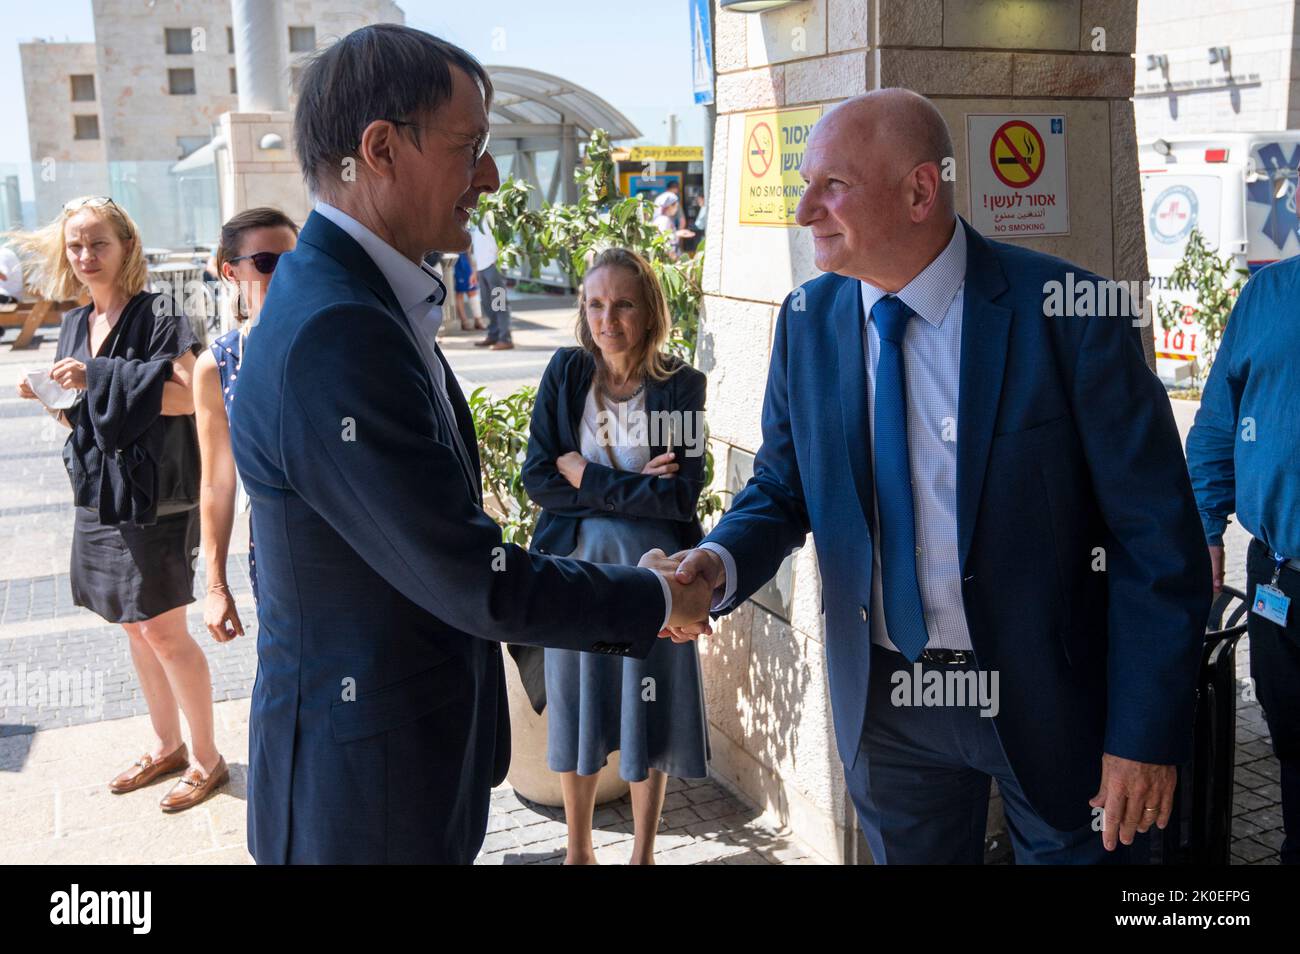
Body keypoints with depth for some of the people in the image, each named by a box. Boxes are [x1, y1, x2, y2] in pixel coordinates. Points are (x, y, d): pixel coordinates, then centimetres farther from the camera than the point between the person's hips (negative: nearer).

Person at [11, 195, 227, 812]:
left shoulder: (156, 315, -11)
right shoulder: (76, 326, 11)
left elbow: (190, 396, -23)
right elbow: (83, 418, 18)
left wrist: (100, 380, -25)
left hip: (155, 497, -7)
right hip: (101, 494, 7)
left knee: (162, 631, -3)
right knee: (133, 628, 14)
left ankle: (207, 759, 13)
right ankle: (167, 745, 30)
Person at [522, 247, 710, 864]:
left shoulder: (681, 385, -7)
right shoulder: (566, 373, -2)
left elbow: (682, 495, -16)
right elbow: (537, 480, -8)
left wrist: (588, 476, -13)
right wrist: (633, 486, -15)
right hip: (575, 561, 2)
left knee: (647, 713, 10)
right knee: (576, 708, 13)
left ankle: (643, 852, 30)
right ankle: (579, 850, 33)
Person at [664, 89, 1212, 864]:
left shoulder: (1065, 312, -16)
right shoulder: (808, 322, -3)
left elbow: (1159, 538, -13)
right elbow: (783, 489, 6)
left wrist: (1150, 735, -13)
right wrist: (722, 561, -16)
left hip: (1048, 698, -3)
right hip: (884, 701, 4)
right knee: (907, 854, 21)